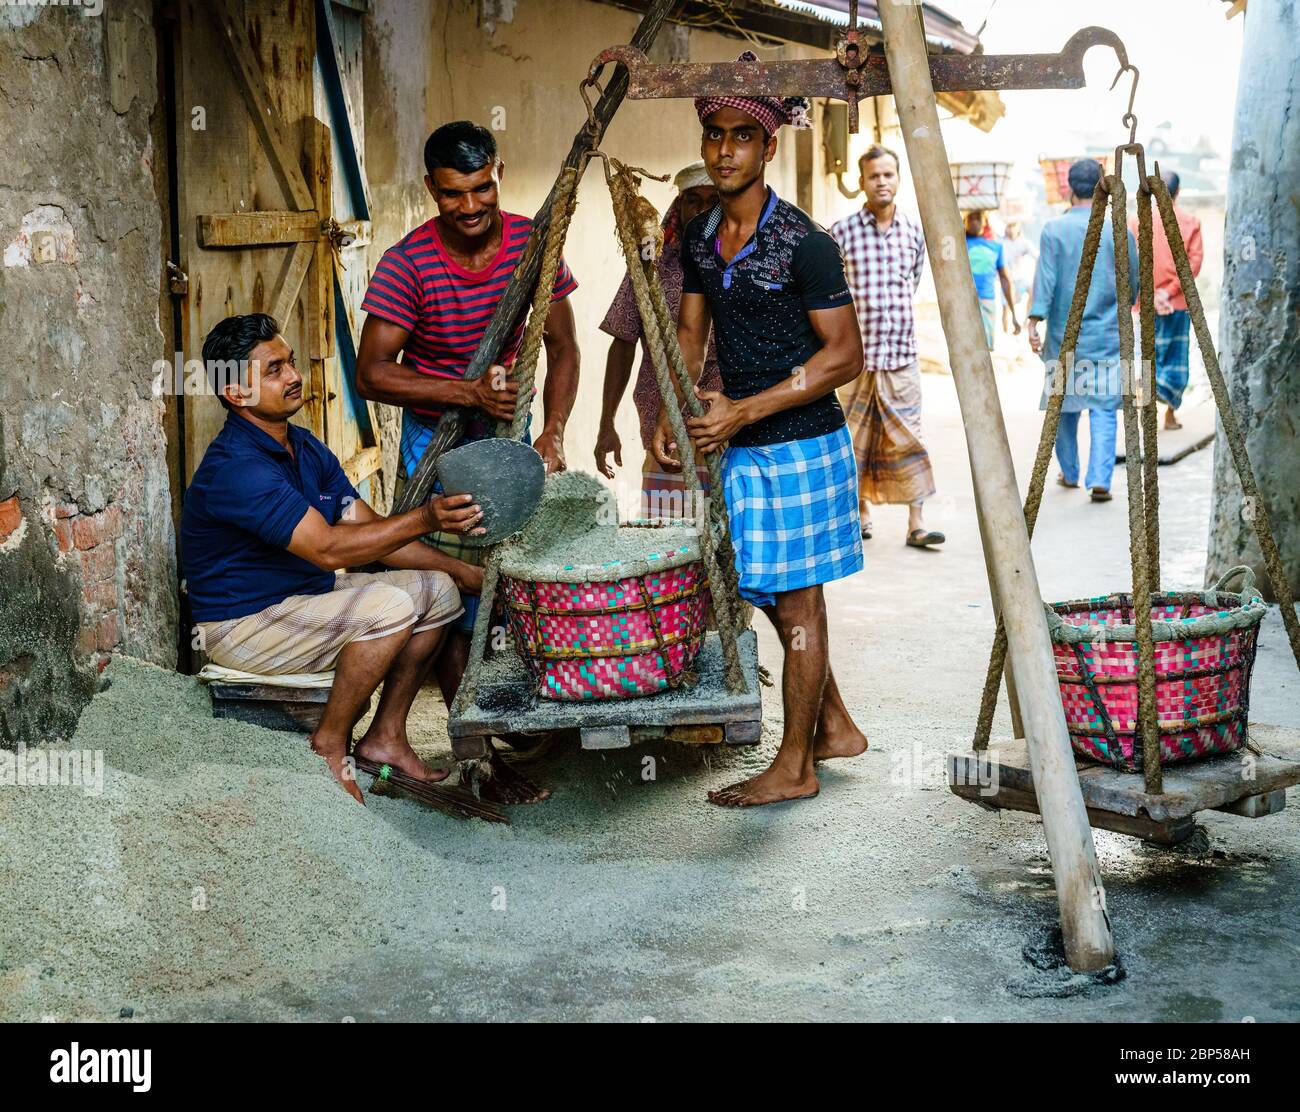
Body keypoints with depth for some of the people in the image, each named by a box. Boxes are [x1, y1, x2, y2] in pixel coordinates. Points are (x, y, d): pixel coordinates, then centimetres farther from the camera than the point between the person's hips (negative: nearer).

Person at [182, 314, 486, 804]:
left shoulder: (305, 448, 5)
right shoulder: (235, 468, -25)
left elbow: (369, 528, 5)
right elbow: (328, 548, -32)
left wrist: (463, 572, -3)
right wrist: (425, 518, -36)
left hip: (306, 593, 9)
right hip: (244, 623, -9)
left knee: (437, 590, 1)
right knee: (389, 606, -27)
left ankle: (386, 736, 7)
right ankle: (328, 746, -10)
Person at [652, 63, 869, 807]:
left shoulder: (804, 243, -16)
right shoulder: (700, 236, 6)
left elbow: (845, 356, -16)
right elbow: (691, 333, 14)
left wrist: (744, 410, -20)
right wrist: (673, 413, -3)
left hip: (800, 445, -8)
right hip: (740, 446, 8)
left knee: (794, 602, 1)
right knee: (769, 593, 16)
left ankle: (795, 768, 14)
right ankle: (836, 727, 32)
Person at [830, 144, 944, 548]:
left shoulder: (914, 231, 7)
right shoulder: (841, 232, -2)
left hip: (901, 353, 2)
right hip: (855, 354, -2)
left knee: (906, 438, 0)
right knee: (855, 438, 5)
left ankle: (917, 523, 1)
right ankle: (861, 514, 19)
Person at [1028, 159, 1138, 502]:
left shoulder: (1054, 229, -5)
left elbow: (1045, 278, -11)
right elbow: (1133, 281, 9)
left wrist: (1034, 321, -12)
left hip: (1063, 333, 0)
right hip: (1107, 333, 0)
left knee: (1064, 403, 15)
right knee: (1103, 407, -1)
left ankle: (1069, 473, 26)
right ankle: (1100, 480, -11)